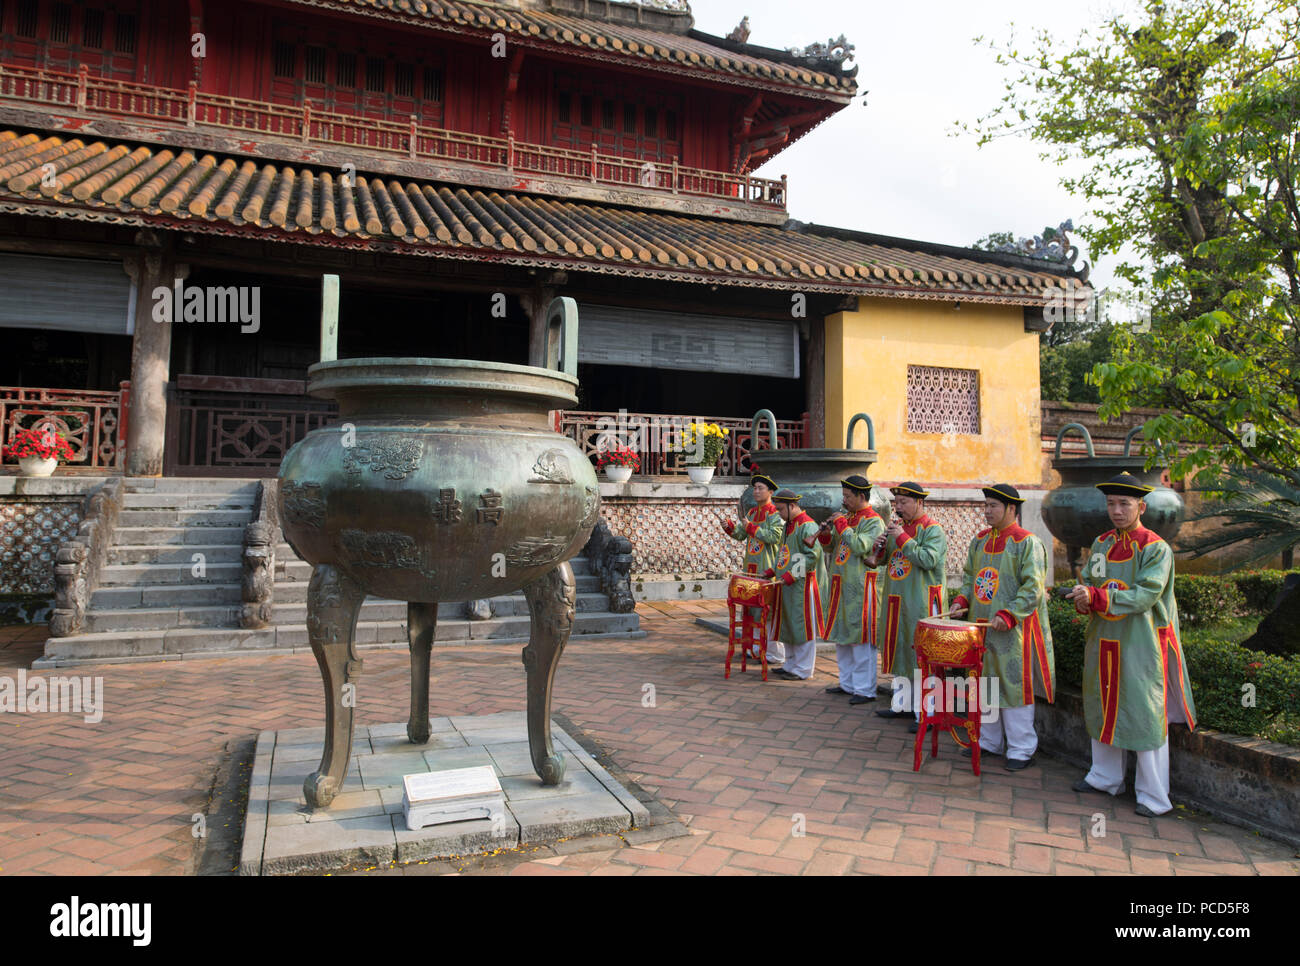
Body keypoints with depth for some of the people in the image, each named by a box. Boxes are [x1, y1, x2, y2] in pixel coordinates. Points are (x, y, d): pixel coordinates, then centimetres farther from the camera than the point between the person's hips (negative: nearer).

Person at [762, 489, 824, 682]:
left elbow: (813, 554, -21)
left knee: (802, 625, -2)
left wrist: (793, 574, -23)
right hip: (787, 585, 10)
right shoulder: (789, 525, 15)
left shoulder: (807, 525, -14)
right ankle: (792, 664, 25)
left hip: (801, 585, -9)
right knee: (789, 625, 15)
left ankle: (802, 669, 5)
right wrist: (773, 570, 13)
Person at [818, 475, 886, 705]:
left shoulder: (873, 521, -10)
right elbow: (829, 548, 17)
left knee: (860, 637, -4)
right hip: (840, 585, 8)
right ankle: (847, 683, 25)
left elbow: (860, 546, -26)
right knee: (841, 635, 14)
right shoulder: (846, 517, 14)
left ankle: (865, 689, 3)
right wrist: (825, 534, -2)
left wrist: (841, 525, -18)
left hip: (860, 587, -8)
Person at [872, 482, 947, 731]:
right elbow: (882, 560, 18)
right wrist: (880, 546, -4)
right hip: (895, 599, 8)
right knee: (898, 650, 14)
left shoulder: (933, 530, -9)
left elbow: (928, 560, -23)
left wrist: (902, 538, -22)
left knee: (920, 655, -5)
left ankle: (923, 713, 1)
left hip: (920, 602, -8)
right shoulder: (898, 525, 13)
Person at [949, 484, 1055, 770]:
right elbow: (969, 575, 19)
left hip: (1013, 630, -7)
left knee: (1014, 687, 0)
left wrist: (1008, 615, -23)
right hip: (981, 626, 7)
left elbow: (1033, 587, -15)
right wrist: (961, 600, 1)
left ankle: (1021, 749, 12)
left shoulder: (1028, 543, -10)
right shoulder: (980, 540, 11)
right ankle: (989, 741, 26)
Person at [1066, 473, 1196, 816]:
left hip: (1140, 645, -6)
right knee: (1103, 708, 15)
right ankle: (1105, 778, 31)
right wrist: (1083, 599, -13)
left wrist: (1096, 597, -25)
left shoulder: (1156, 549, -10)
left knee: (1145, 716, -1)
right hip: (1103, 641, 6)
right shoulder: (1101, 544, 8)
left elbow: (1145, 595, -20)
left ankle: (1154, 796, 10)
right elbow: (1088, 582, 10)